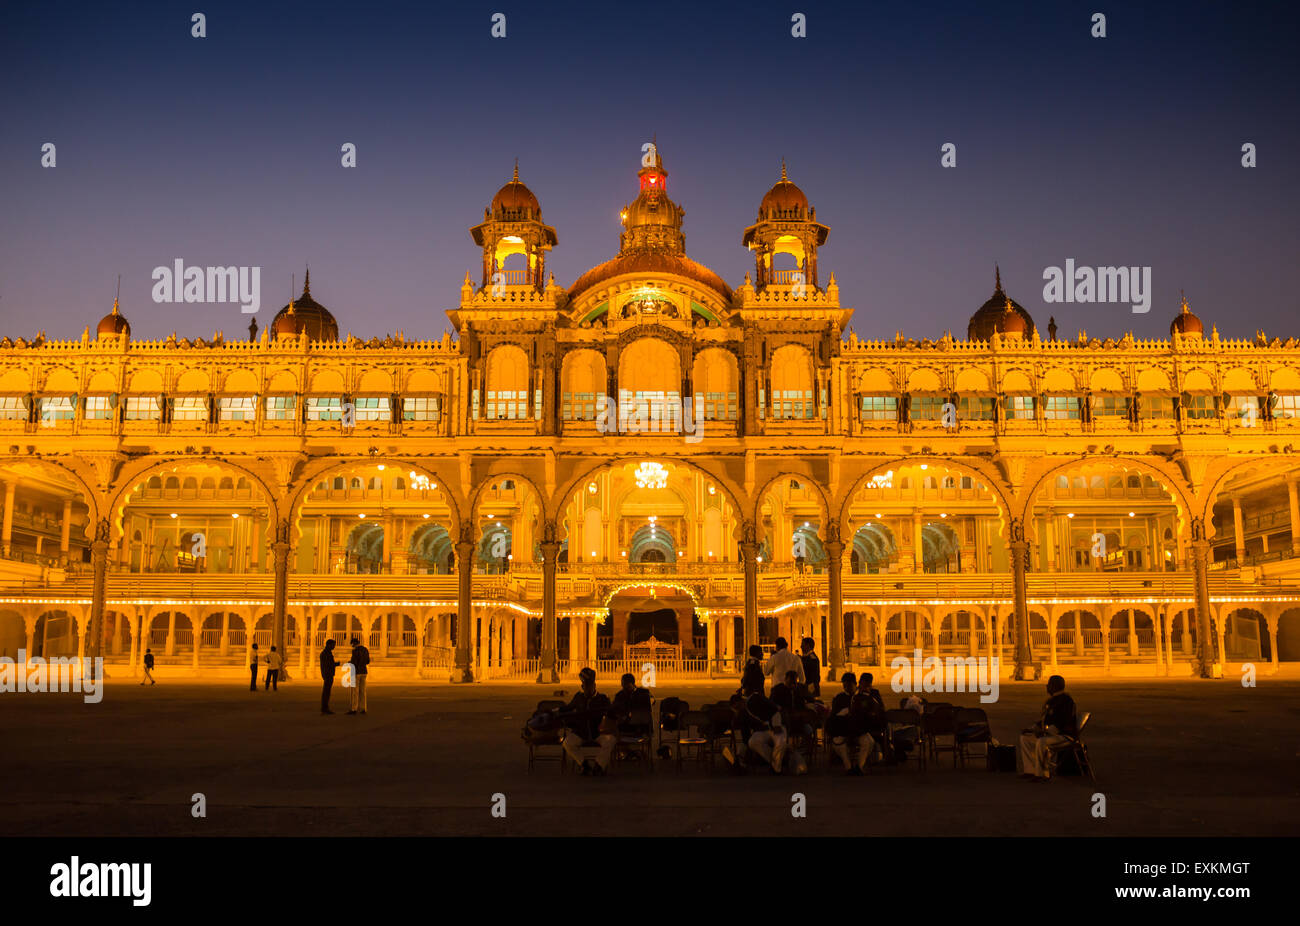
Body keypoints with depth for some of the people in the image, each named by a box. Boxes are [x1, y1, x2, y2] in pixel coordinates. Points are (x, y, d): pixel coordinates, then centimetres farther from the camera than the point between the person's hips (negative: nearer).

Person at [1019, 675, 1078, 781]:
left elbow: (1060, 723, -25)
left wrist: (1046, 731, -27)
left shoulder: (1066, 701, -17)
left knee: (1041, 742, -35)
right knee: (1024, 738, 4)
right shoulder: (1051, 700, 14)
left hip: (1066, 734, -11)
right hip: (1052, 733, 11)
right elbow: (1044, 718, 23)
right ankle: (1029, 770, 0)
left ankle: (1042, 774, -22)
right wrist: (1034, 728, 9)